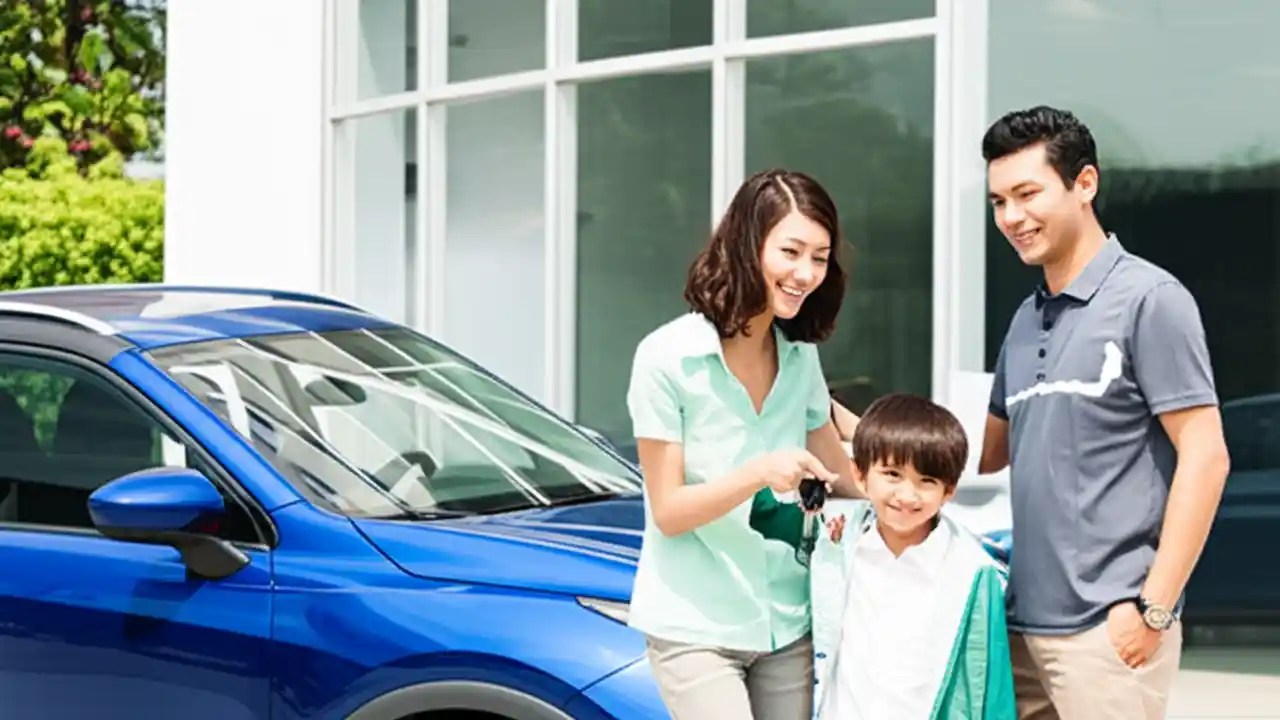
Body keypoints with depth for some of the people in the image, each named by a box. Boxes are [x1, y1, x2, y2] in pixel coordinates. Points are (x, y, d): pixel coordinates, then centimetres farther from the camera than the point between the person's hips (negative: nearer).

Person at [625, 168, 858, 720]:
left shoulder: (801, 357, 4)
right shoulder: (667, 358, -13)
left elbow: (839, 472, 15)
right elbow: (668, 512, -13)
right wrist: (757, 475, -28)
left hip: (786, 625, 5)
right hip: (695, 627, -5)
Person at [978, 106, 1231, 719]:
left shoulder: (1149, 300, -6)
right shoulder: (1027, 318, 14)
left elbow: (1204, 458, -11)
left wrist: (1154, 607, -15)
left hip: (1106, 624, -7)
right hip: (1024, 620, 7)